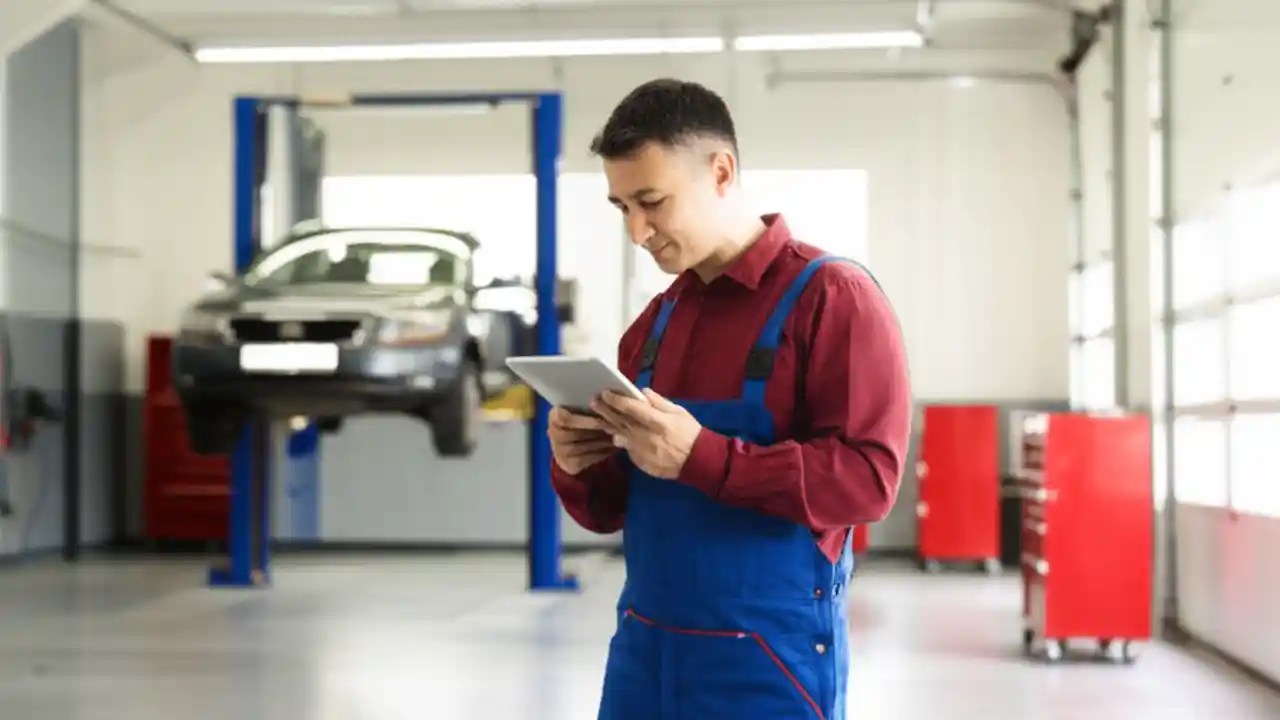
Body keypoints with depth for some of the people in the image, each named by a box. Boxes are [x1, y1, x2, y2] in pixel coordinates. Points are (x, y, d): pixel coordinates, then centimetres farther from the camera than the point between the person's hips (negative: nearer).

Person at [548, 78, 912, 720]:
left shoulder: (833, 297, -8)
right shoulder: (654, 322, 12)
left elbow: (868, 477, -18)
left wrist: (701, 456, -26)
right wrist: (580, 467, -7)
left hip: (768, 654, -6)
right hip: (643, 647, 6)